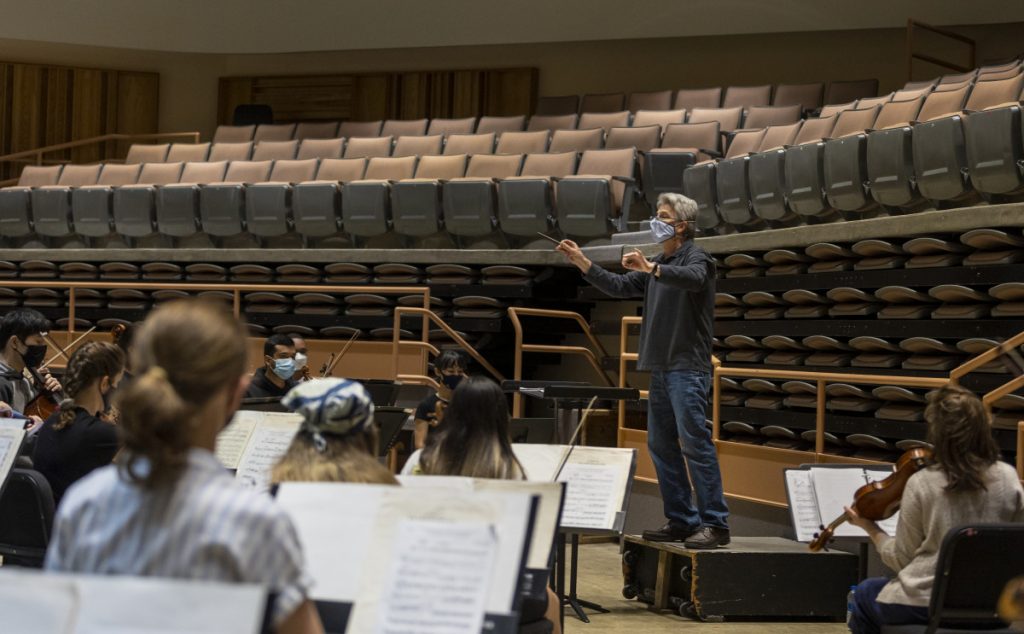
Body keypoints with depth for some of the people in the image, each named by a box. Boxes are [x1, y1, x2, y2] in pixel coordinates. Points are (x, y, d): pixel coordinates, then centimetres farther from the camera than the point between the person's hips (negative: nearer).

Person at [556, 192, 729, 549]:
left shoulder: (695, 257, -7)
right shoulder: (658, 264, 19)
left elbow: (693, 278, -30)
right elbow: (619, 287, 21)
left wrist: (651, 269, -43)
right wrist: (583, 264, 13)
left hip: (687, 368, -9)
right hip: (661, 368, 9)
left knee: (695, 442, -12)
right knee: (661, 444, 9)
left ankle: (715, 523, -11)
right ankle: (682, 521, 15)